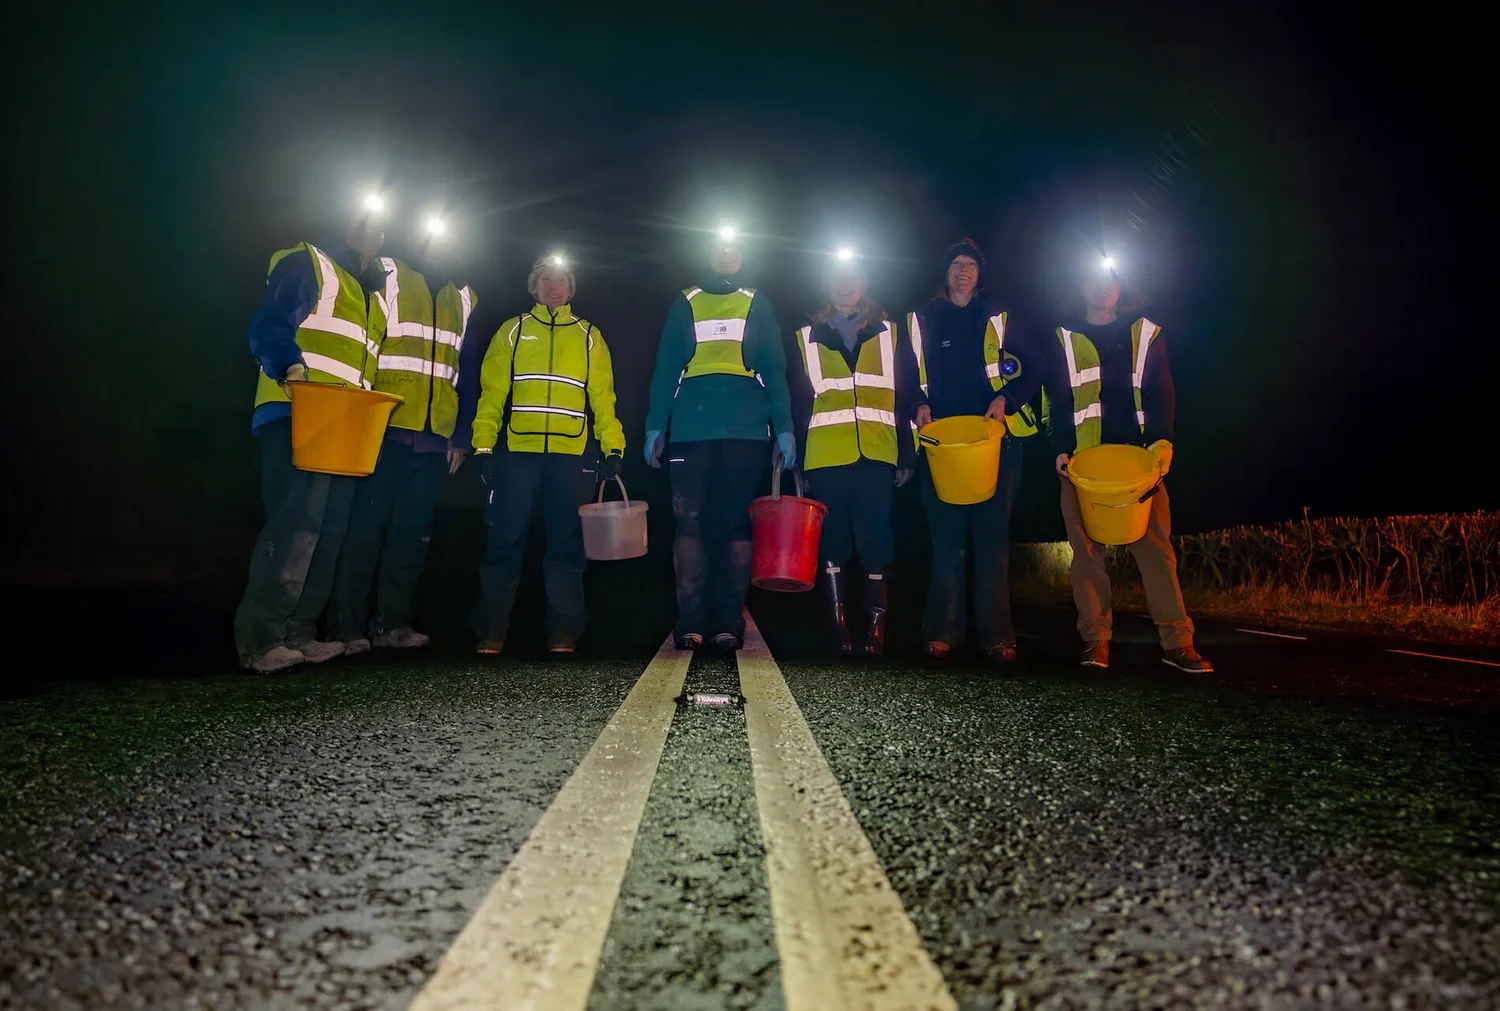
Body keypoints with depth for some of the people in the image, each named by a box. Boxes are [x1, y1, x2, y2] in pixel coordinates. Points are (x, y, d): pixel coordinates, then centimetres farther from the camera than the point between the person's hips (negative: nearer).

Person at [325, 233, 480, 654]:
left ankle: (392, 621, 11)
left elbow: (468, 371, 17)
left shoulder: (464, 298, 19)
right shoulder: (386, 275, 8)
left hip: (434, 436, 4)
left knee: (414, 528, 4)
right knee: (367, 523, -5)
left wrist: (461, 437, 9)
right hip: (385, 427, -4)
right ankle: (347, 626, 2)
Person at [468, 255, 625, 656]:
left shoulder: (589, 336, 17)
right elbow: (491, 391, 8)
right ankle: (490, 633, 8)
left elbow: (603, 396, 9)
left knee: (566, 545, 3)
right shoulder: (513, 330, 16)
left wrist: (613, 447, -3)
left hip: (571, 455, 0)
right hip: (517, 452, 0)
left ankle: (563, 633, 9)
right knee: (505, 543, 0)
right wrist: (483, 445, -3)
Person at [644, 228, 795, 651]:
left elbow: (774, 369, 9)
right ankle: (690, 622, -1)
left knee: (736, 522, -1)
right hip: (690, 429, 0)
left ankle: (729, 621, 3)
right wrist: (655, 425, 1)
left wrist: (784, 427, -2)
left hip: (745, 430, 0)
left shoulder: (757, 305, 16)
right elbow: (666, 367, 11)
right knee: (690, 522, -4)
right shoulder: (685, 304, 17)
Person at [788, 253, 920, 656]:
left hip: (877, 457, -1)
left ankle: (876, 627, 6)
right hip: (826, 458, 1)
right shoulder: (807, 339, 15)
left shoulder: (889, 335, 14)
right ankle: (839, 627, 9)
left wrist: (907, 455, 4)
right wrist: (797, 459, 6)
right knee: (832, 541, 2)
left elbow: (906, 398, 10)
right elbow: (797, 404, 13)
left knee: (876, 543, -4)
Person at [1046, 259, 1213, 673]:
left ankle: (1177, 641, 2)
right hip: (1083, 460, 0)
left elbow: (1162, 393, 7)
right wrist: (1061, 449, -4)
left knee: (1157, 545, -3)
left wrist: (1162, 440, -7)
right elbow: (1057, 400, 7)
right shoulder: (1065, 338, 11)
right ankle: (1095, 639, 8)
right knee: (1087, 549, 0)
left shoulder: (1146, 333, 12)